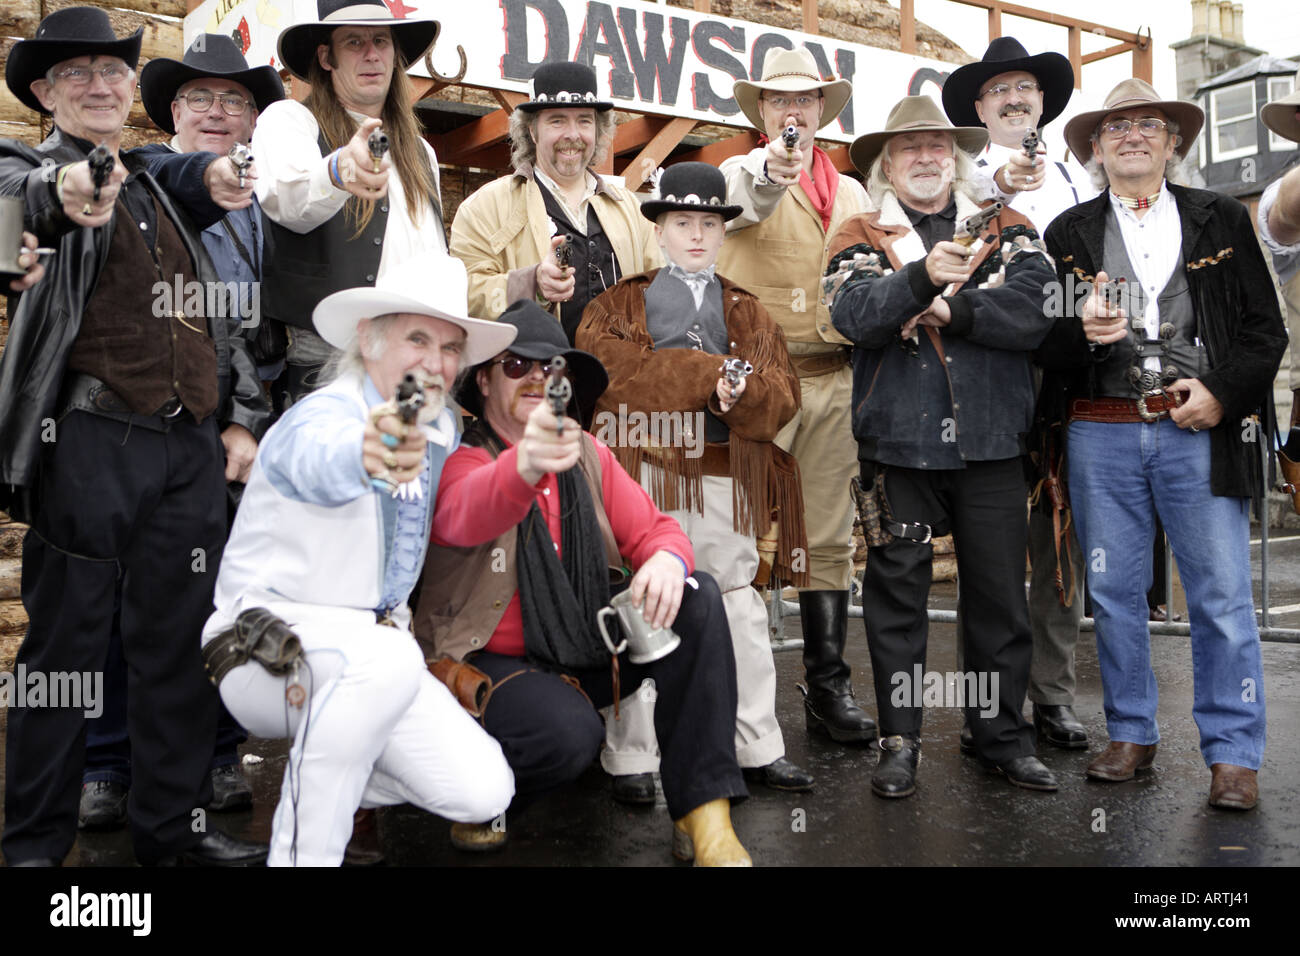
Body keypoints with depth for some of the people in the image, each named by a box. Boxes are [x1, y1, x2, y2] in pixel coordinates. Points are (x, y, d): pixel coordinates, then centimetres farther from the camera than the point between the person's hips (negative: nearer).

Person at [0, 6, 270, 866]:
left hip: (192, 450, 5)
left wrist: (243, 415, 12)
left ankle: (173, 826, 22)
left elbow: (220, 312, 22)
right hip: (90, 446, -5)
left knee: (181, 646, 9)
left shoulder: (160, 190, 21)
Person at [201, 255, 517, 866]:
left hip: (375, 645, 6)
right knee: (385, 657, -38)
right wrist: (367, 457, -66)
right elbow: (319, 463, -43)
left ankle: (318, 774, 15)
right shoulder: (322, 413, -17)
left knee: (482, 793, -9)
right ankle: (301, 853, -20)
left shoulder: (443, 429, 4)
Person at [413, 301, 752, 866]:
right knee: (570, 732, -35)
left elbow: (653, 529, 2)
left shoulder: (588, 457, 5)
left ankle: (703, 814, -13)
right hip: (491, 663, -6)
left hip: (590, 650, 6)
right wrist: (525, 465, -61)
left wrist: (667, 559, -25)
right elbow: (468, 515, -37)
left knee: (696, 598, -14)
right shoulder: (461, 461, -13)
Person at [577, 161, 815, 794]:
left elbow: (781, 396, 8)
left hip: (725, 484, 3)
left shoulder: (748, 313, 20)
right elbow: (604, 366, -10)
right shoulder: (620, 304, 12)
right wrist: (708, 375, -13)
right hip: (642, 476, -2)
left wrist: (742, 392, -17)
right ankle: (634, 759, 12)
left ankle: (758, 750, 19)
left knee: (740, 611, 7)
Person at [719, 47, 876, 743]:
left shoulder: (852, 193, 19)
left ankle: (828, 689, 16)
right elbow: (740, 199, -20)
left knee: (830, 541, 7)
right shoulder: (742, 171, 5)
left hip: (836, 381, 4)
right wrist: (771, 173, -43)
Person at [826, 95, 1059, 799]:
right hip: (898, 443, -1)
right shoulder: (860, 238, 7)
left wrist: (950, 310, -13)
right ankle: (899, 741, 17)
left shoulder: (1008, 231, 11)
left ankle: (1004, 738, 24)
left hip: (991, 444, 2)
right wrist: (924, 276, -28)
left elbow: (1035, 312, -6)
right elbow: (856, 317, -14)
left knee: (999, 596, 9)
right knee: (896, 595, 4)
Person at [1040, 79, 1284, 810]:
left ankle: (1234, 754, 11)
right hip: (1103, 434, 1)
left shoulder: (1223, 220, 11)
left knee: (1222, 597, -1)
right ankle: (1132, 734, 23)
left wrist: (1221, 392, -8)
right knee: (1114, 591, 8)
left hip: (1202, 430, -1)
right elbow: (1044, 343, 6)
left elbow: (1266, 328, 7)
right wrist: (1083, 331, -16)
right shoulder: (1070, 233, 11)